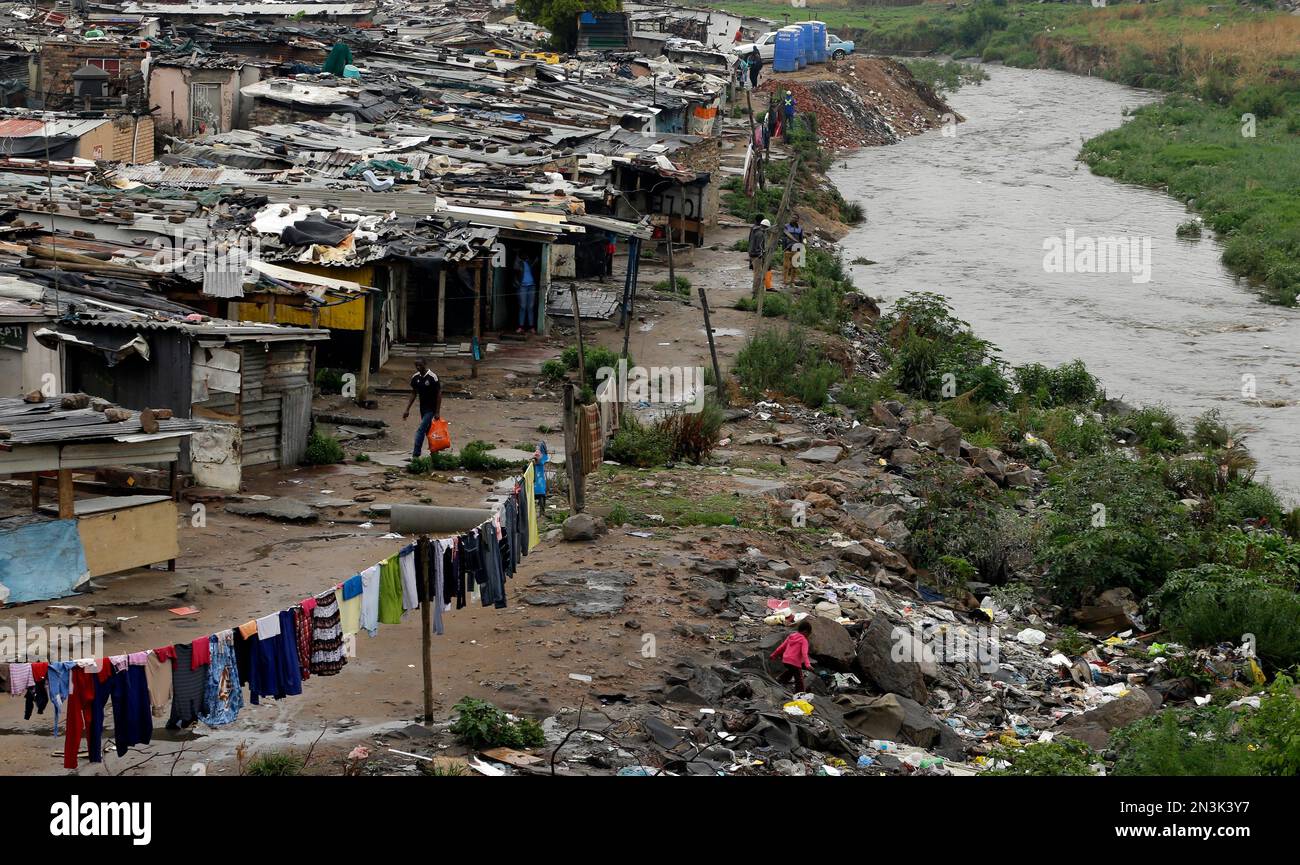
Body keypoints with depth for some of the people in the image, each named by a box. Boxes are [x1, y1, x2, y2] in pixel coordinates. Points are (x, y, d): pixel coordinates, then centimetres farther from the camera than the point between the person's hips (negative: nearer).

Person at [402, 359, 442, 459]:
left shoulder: (432, 377, -17)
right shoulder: (415, 378, 2)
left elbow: (439, 394, -14)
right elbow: (413, 394, 12)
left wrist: (437, 412, -16)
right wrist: (407, 410, 7)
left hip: (431, 409, -7)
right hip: (422, 408, 7)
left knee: (420, 431, -14)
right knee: (428, 431, 14)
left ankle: (416, 455, -14)